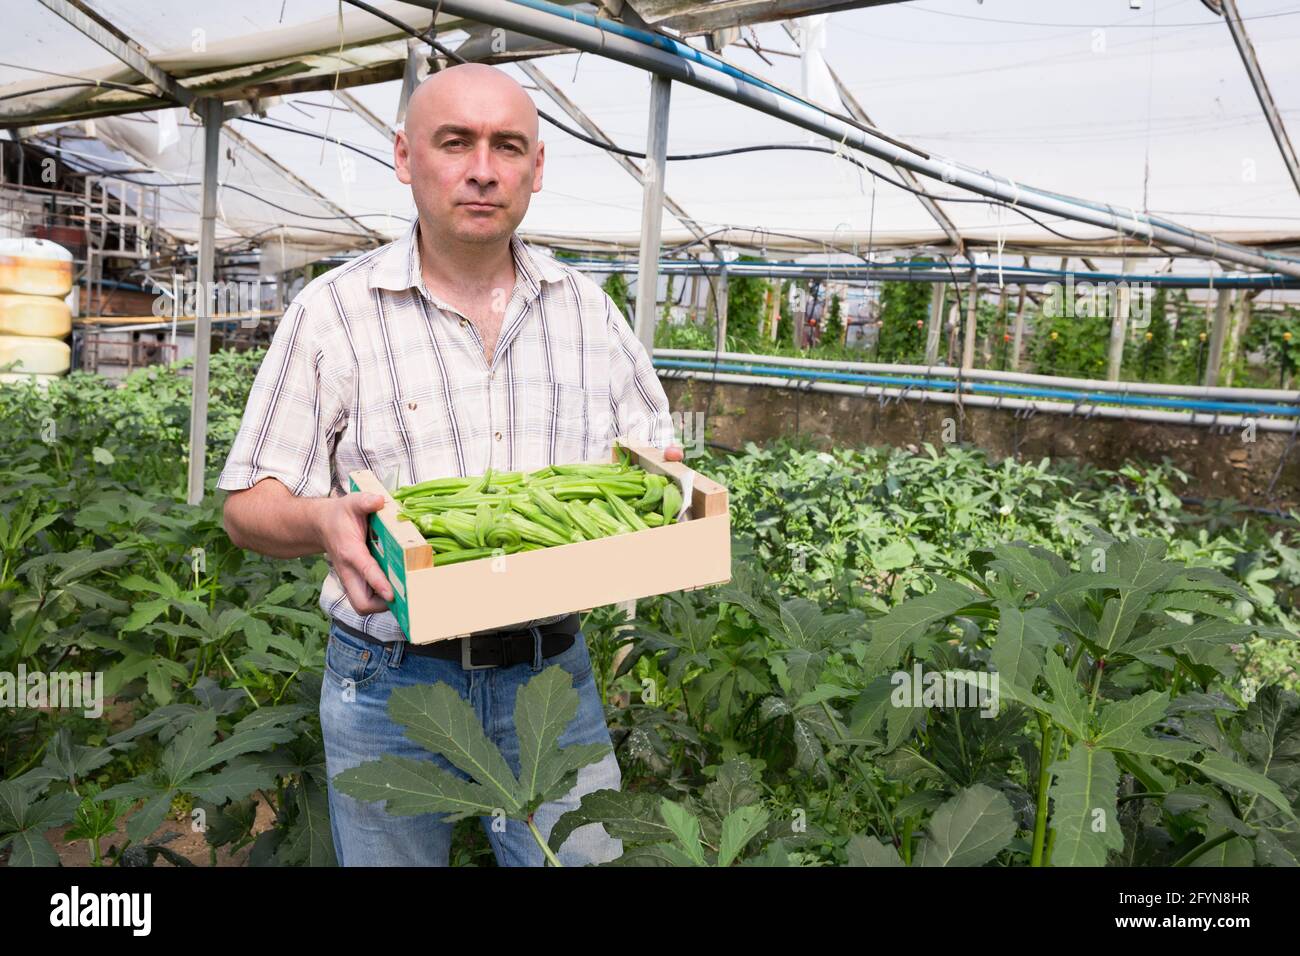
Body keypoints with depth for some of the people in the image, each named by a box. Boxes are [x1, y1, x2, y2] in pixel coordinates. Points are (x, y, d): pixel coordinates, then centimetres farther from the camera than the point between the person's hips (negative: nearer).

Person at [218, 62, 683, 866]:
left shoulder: (588, 308, 6)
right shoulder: (332, 311, -4)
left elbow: (655, 453, 12)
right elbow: (249, 507, -3)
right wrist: (322, 521, -26)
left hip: (553, 673, 2)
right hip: (392, 680, -1)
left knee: (587, 855, 9)